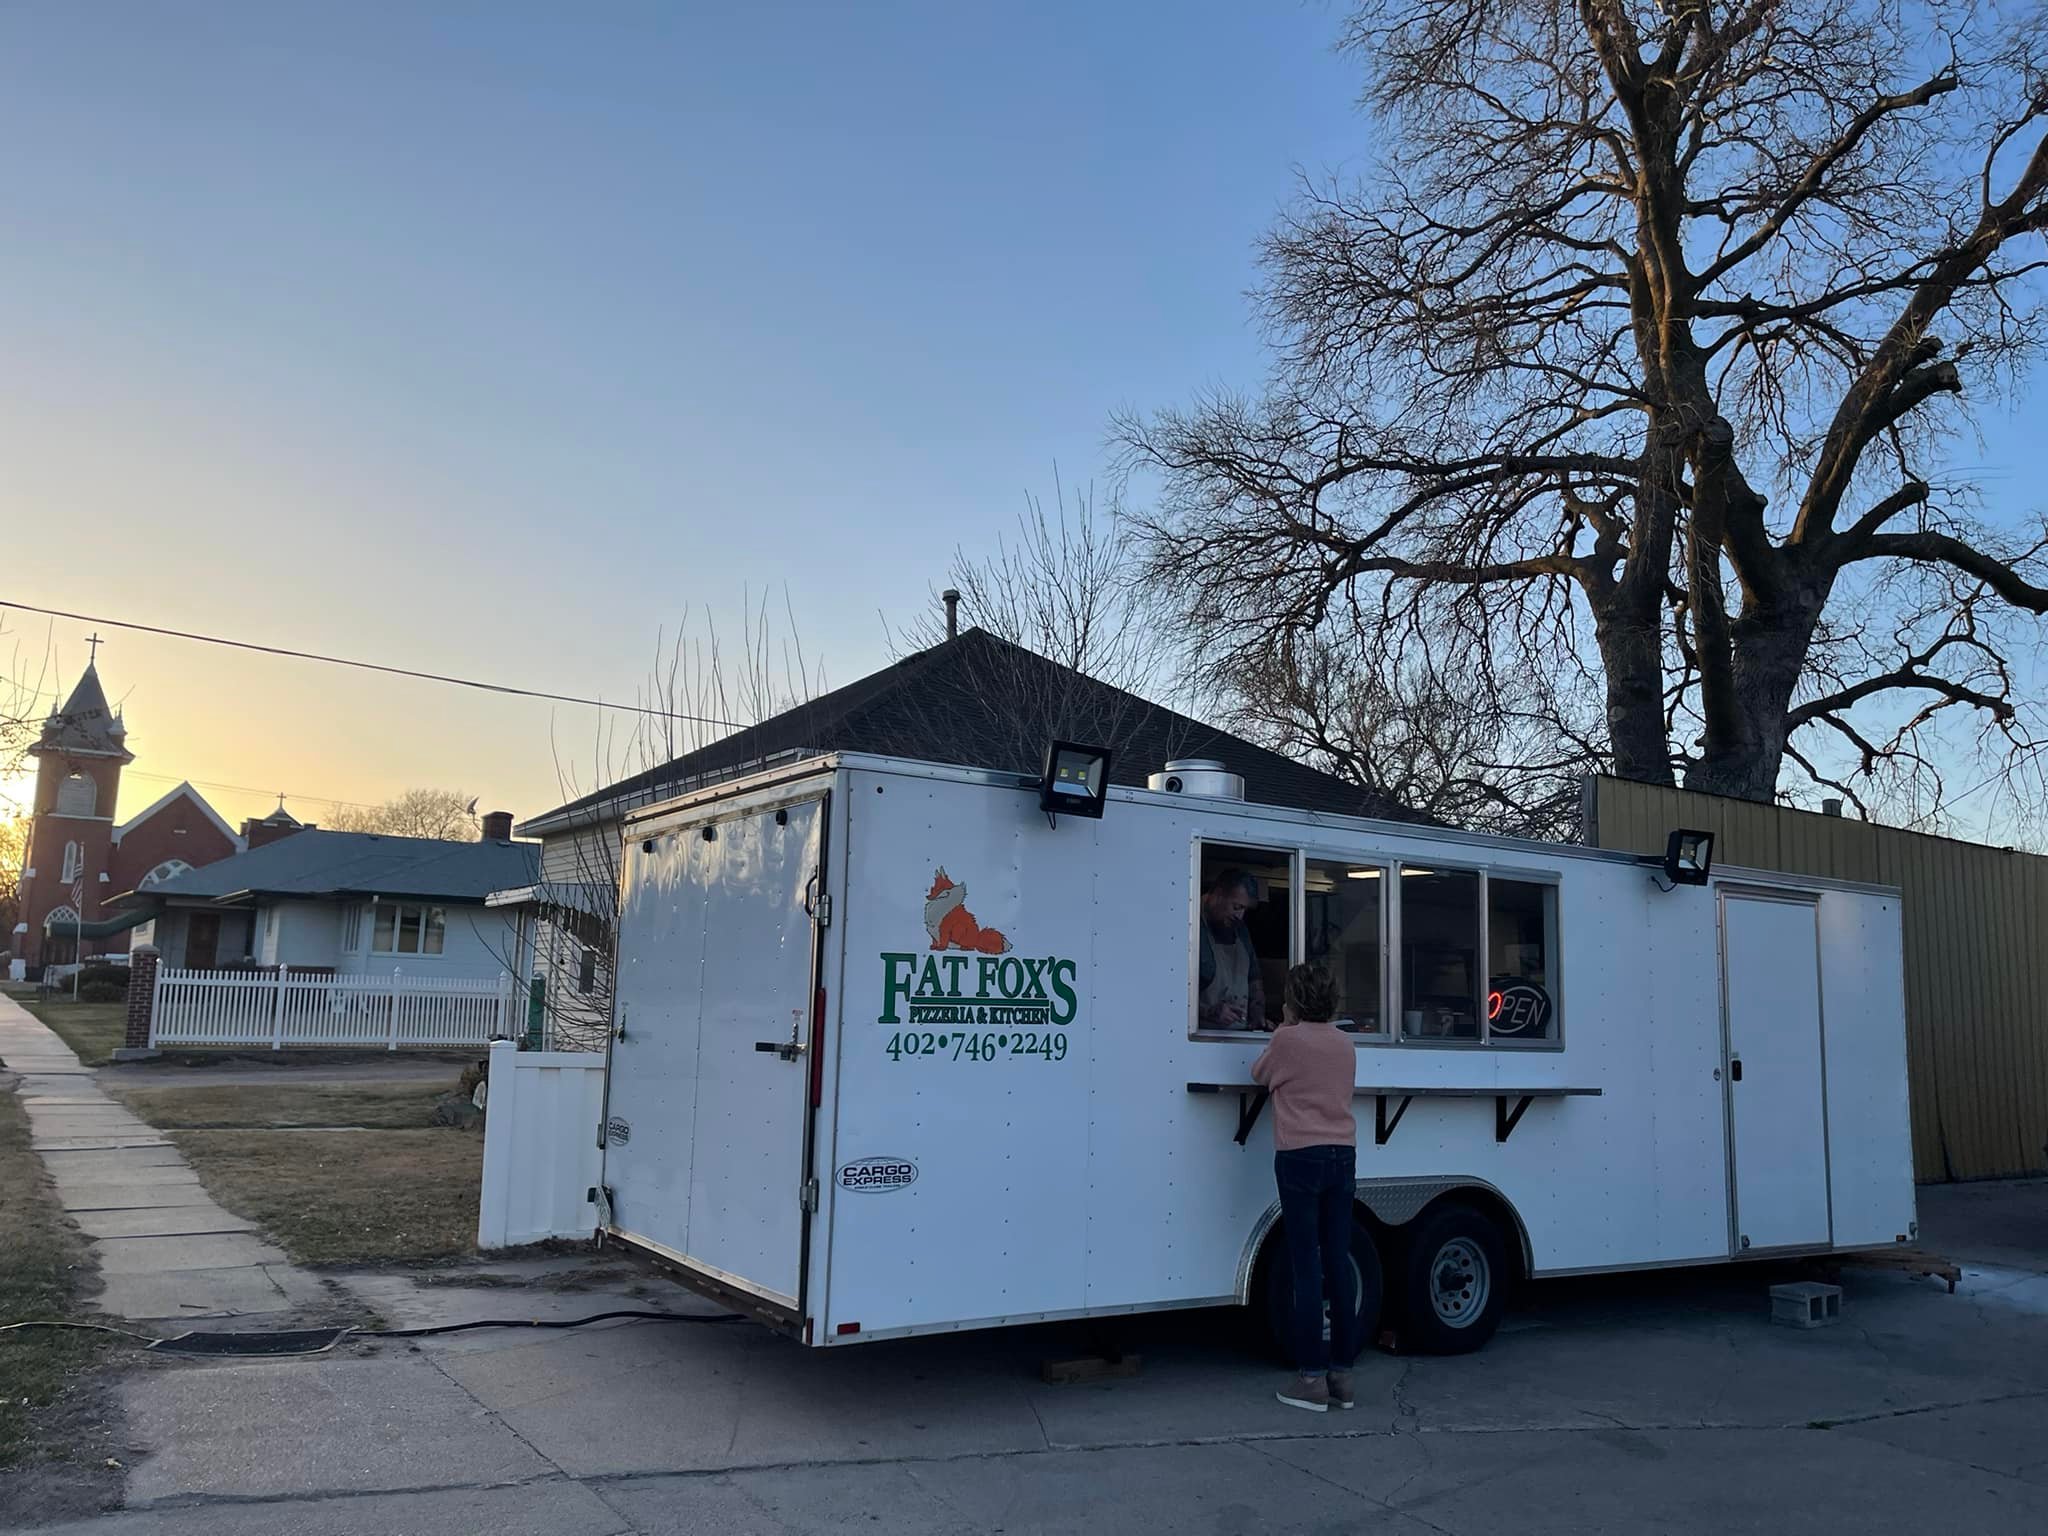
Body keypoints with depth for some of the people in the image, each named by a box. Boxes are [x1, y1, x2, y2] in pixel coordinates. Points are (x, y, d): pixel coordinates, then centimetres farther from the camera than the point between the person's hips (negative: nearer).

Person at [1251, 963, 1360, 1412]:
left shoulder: (1287, 1039, -6)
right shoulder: (1345, 1044, 11)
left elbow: (1259, 1075, 10)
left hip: (1301, 1156, -6)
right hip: (1343, 1155, 6)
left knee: (1308, 1267, -4)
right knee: (1339, 1264, 7)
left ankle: (1312, 1379, -3)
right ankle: (1342, 1374, 12)